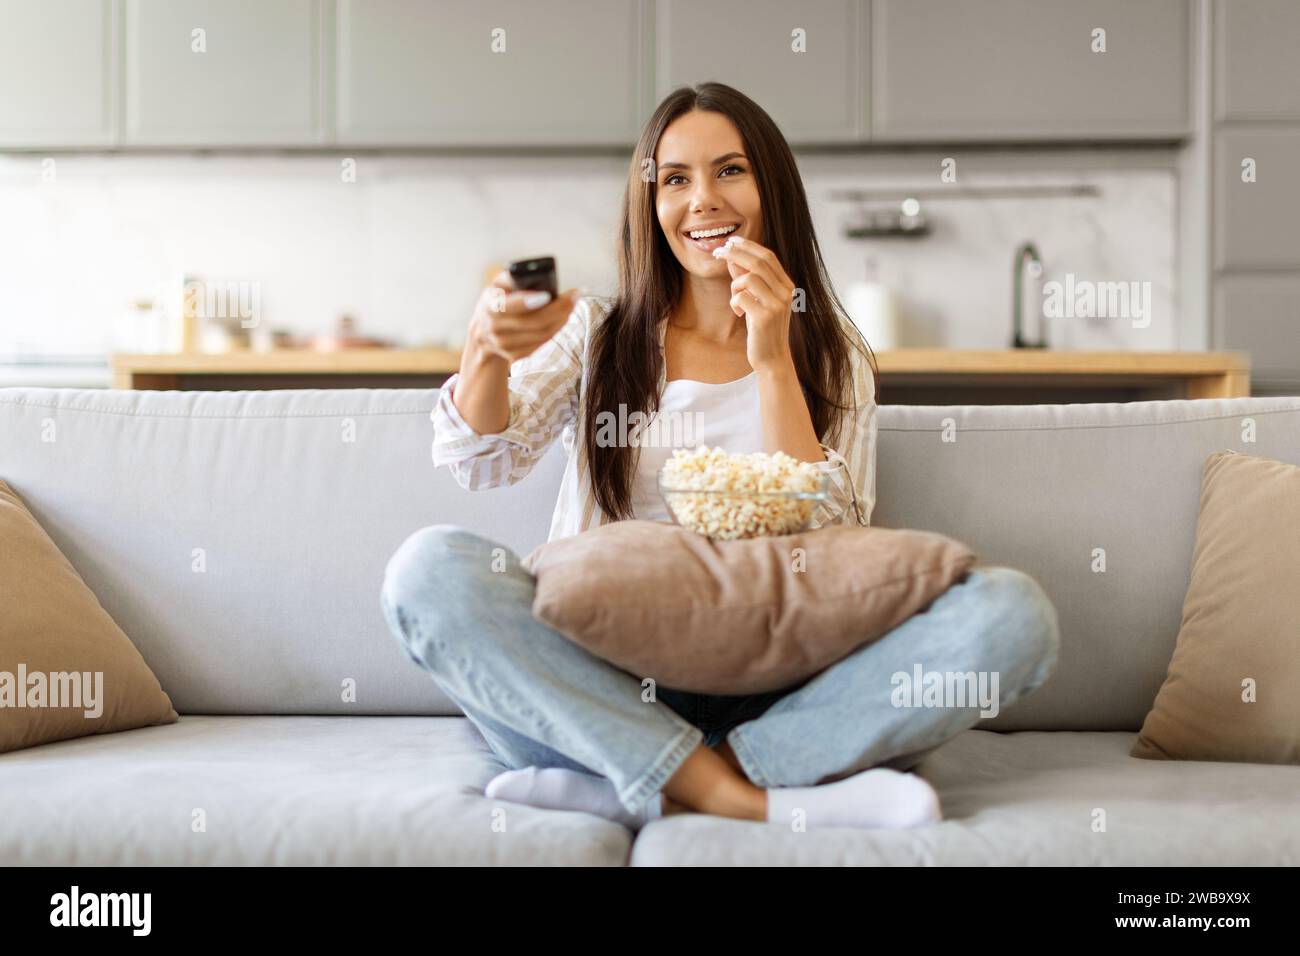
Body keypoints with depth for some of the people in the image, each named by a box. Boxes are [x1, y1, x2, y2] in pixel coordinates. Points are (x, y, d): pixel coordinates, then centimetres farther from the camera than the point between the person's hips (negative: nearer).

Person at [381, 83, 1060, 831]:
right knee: (430, 567, -26)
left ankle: (607, 790, -28)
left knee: (1012, 613, -23)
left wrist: (772, 361, -9)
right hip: (602, 681, 0)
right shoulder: (597, 335, 14)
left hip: (772, 697, 0)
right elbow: (481, 462, -2)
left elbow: (827, 543, -2)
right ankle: (750, 801, -31)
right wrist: (489, 352, -22)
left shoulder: (833, 355, 13)